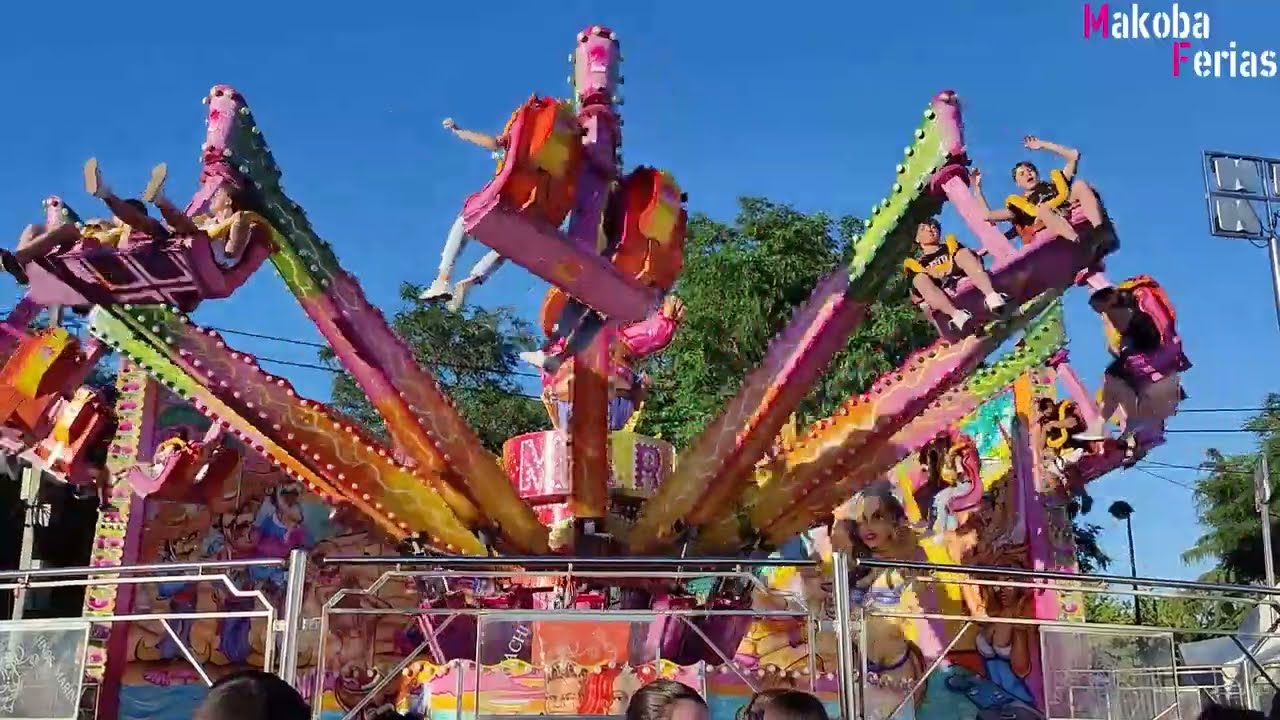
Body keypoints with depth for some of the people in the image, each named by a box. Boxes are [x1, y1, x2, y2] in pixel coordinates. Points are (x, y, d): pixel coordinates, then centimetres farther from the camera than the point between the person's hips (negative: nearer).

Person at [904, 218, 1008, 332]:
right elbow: (916, 296, 15)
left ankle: (991, 296, -44)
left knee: (963, 252, -20)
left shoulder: (951, 245, 32)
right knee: (920, 279, -28)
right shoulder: (915, 263, 28)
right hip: (942, 296, -1)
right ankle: (956, 315, -52)